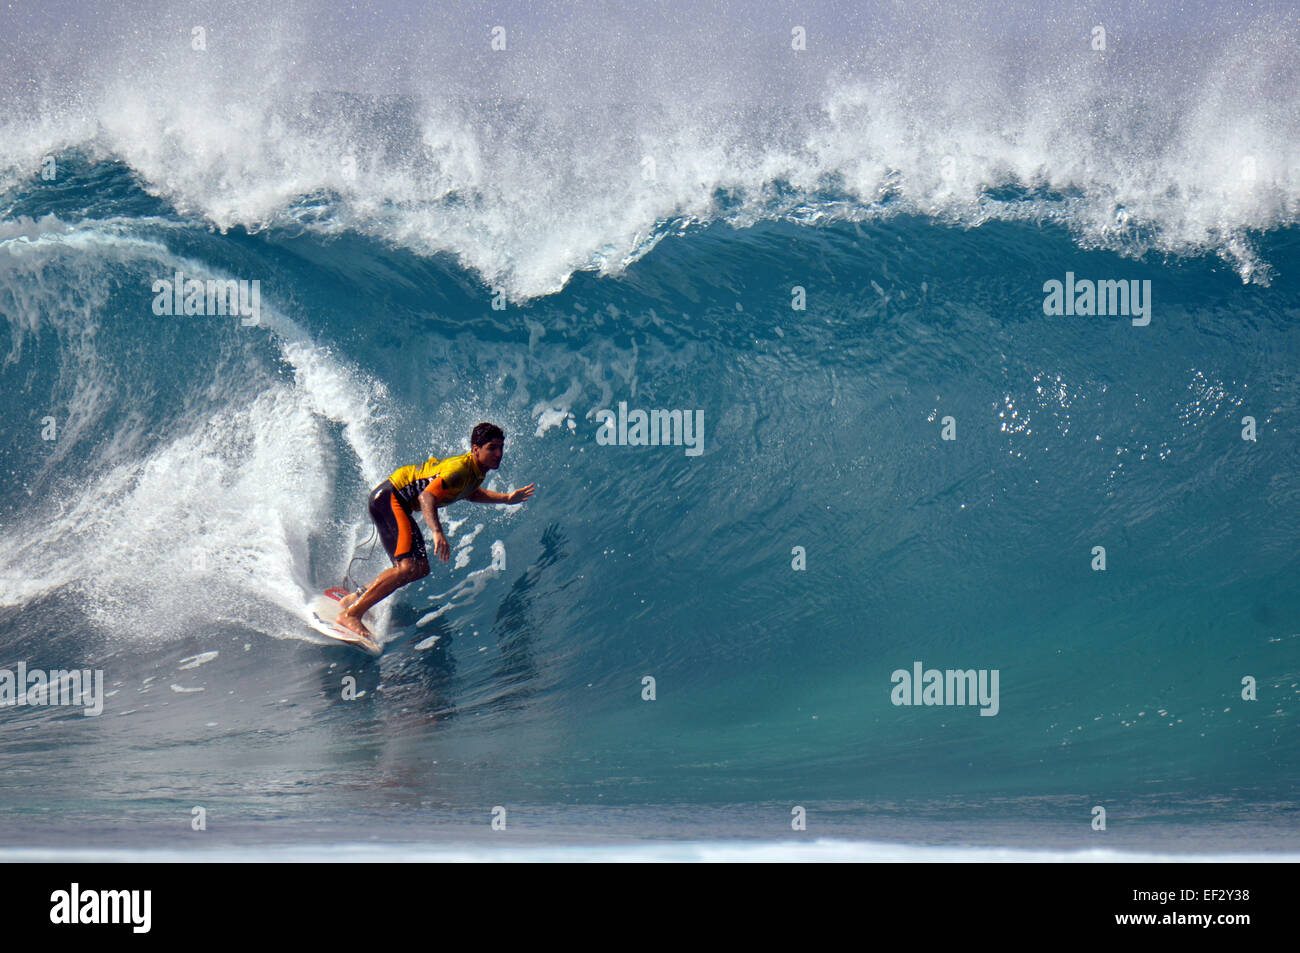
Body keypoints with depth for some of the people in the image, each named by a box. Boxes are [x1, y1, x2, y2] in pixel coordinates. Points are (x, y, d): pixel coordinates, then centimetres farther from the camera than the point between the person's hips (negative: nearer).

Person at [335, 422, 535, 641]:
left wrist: (506, 498, 20)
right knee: (410, 567, -23)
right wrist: (437, 533, -47)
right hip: (388, 498, -10)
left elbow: (470, 493, 30)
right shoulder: (460, 468, -23)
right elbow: (426, 496, -33)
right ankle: (350, 614, -24)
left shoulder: (477, 472, 7)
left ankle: (356, 598, 22)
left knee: (420, 569, 12)